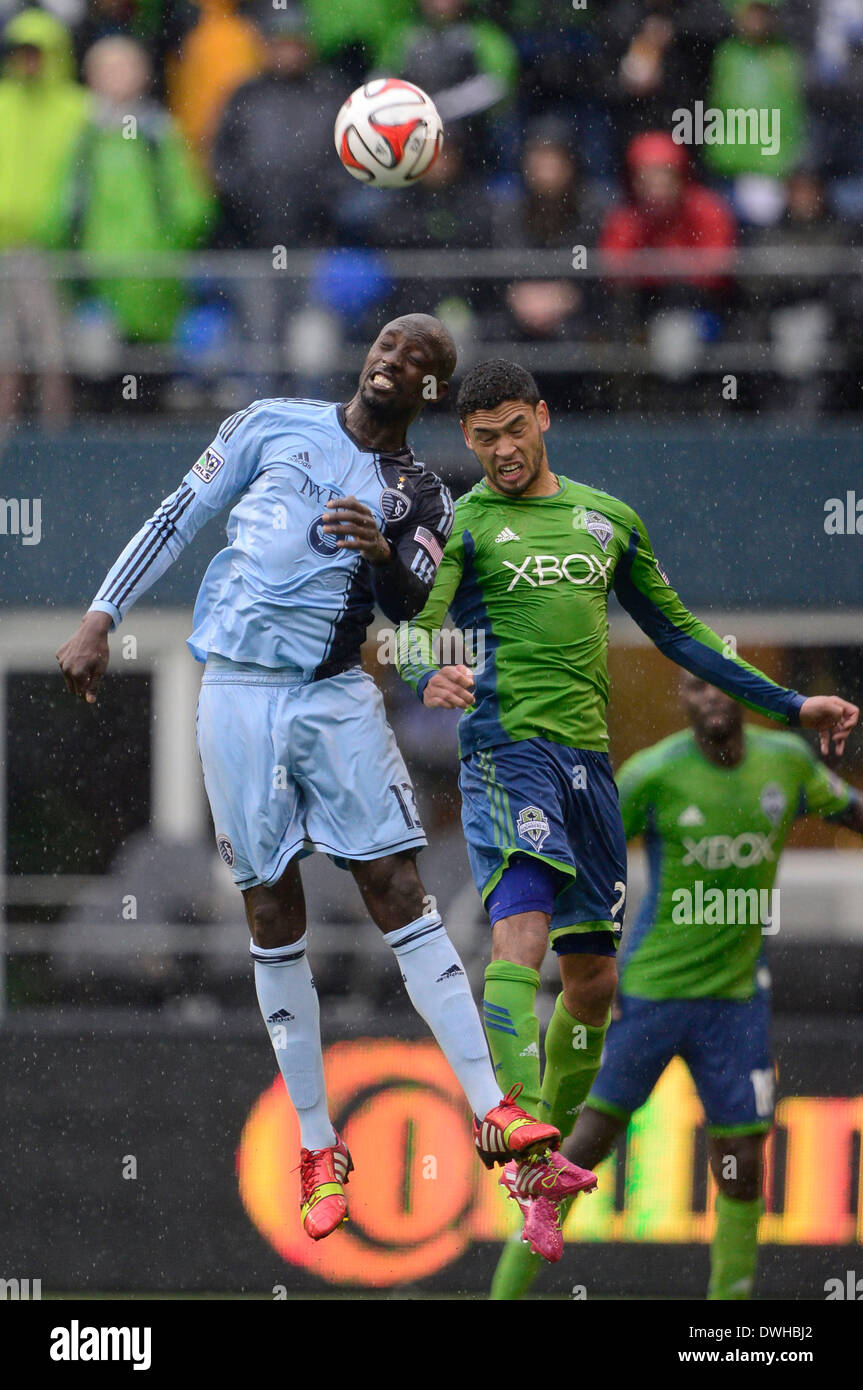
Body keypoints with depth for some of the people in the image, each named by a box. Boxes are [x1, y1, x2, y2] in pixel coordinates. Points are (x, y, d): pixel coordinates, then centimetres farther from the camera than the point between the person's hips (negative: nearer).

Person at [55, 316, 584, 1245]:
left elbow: (411, 606, -3)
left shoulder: (420, 497, 9)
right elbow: (178, 518, 9)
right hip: (239, 699, -1)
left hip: (335, 698, 1)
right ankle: (318, 1152, 7)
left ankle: (492, 1117, -10)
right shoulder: (273, 427, 5)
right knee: (273, 919, 1)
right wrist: (100, 619, 3)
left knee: (400, 895, -8)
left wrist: (385, 555, -25)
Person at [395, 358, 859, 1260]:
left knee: (592, 975, 7)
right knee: (522, 928, -24)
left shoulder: (607, 521, 18)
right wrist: (428, 676, -36)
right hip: (506, 745, -6)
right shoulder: (462, 524, 3)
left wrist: (789, 706, 23)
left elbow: (678, 633, 25)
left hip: (588, 755, 6)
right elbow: (413, 628, -11)